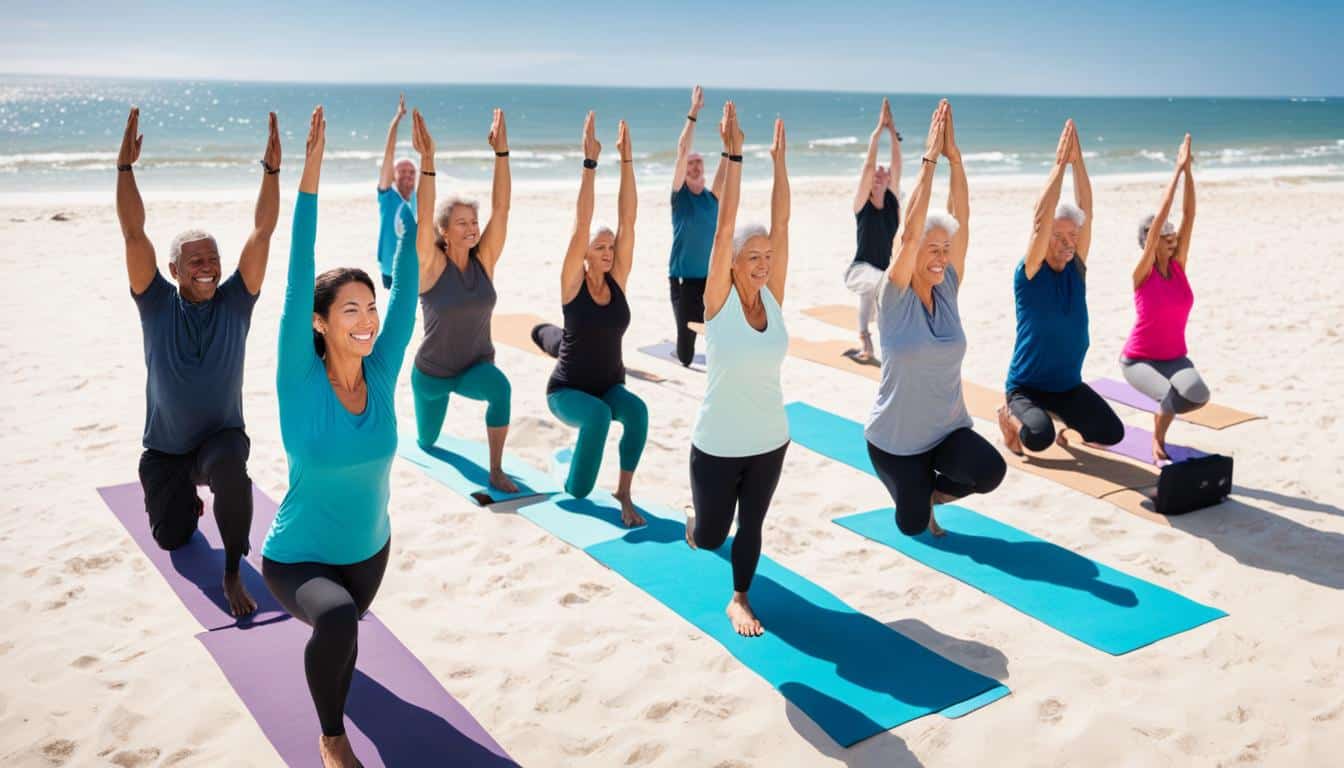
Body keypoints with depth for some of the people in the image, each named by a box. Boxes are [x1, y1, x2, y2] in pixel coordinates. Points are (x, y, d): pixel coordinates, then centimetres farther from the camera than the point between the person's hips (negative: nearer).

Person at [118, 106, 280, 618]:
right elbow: (134, 234, -20)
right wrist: (125, 166, -29)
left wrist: (272, 168, -28)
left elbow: (262, 232, -19)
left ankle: (233, 574, -23)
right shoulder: (157, 305, -9)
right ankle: (188, 499, 46)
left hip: (222, 435, -2)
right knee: (172, 538, 9)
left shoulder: (235, 301, -10)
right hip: (164, 448, 2)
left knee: (230, 469, -37)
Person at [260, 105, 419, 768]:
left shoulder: (380, 374, -15)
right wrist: (310, 176, -37)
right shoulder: (299, 381, -23)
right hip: (297, 559, -4)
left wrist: (427, 172, -19)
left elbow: (406, 275, -18)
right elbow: (297, 280, -32)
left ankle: (324, 651, 68)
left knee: (340, 631, 29)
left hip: (369, 549, 5)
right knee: (337, 621, -34)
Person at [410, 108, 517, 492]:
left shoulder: (484, 260, -9)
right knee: (426, 440, 21)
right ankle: (432, 403, 58)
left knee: (500, 387, -36)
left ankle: (497, 471, -22)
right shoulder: (432, 266, -17)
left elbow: (501, 207, -19)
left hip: (476, 367, 1)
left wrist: (501, 151, -27)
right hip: (432, 372, -1)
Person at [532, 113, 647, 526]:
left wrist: (626, 159, -17)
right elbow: (581, 226, -24)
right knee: (599, 414, -35)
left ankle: (624, 493, -16)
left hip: (610, 386, 3)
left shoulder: (617, 279, -3)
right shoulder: (572, 283, -13)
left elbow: (627, 220, -11)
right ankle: (574, 489, -11)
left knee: (637, 411, -30)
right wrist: (590, 162, -29)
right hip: (567, 391, -3)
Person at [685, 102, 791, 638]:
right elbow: (724, 228, -23)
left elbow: (781, 223, -8)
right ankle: (697, 523, 48)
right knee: (710, 536, 13)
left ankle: (740, 599, 34)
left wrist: (779, 159, -10)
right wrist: (734, 155, -28)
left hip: (770, 439, 3)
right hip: (718, 443, -3)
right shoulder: (719, 301, -15)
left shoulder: (772, 297, -5)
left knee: (751, 525, 14)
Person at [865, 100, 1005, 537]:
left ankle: (934, 489, 8)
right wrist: (929, 158, -25)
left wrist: (954, 156, -16)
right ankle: (916, 490, 39)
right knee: (912, 525, 3)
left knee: (991, 471, -26)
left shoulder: (947, 291, -2)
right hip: (895, 435, -3)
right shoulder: (896, 297, -13)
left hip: (948, 428, 3)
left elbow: (961, 219, -9)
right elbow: (910, 230, -25)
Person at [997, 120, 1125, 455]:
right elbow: (1040, 220, -26)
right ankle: (1011, 416, 5)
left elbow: (1085, 211, -9)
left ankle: (1067, 419, 20)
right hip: (1026, 386, -5)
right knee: (1040, 438, -31)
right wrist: (1059, 164, -26)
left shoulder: (1076, 268, 0)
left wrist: (1077, 159, -16)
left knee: (1112, 434, -13)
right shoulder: (1030, 273, -13)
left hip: (1069, 384, 5)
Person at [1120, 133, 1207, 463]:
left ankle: (1163, 411, 6)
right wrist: (1177, 170, -23)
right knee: (1171, 396, -32)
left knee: (1198, 395, -27)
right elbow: (1159, 217, -22)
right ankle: (1157, 439, 1)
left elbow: (1189, 216, -9)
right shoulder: (1143, 273, -14)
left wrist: (1188, 171, -16)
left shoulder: (1178, 265, 0)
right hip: (1139, 359, -4)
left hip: (1175, 357, 4)